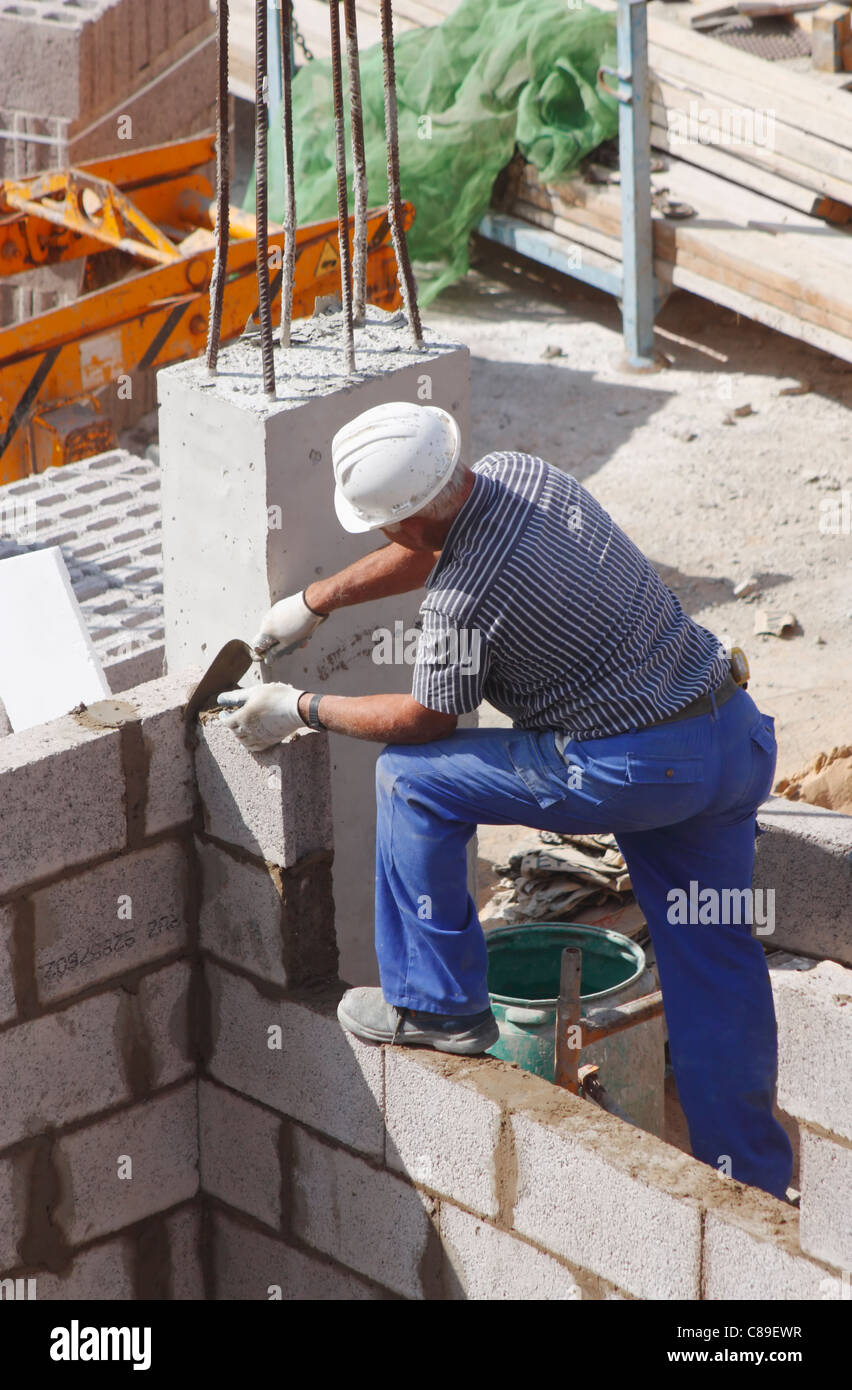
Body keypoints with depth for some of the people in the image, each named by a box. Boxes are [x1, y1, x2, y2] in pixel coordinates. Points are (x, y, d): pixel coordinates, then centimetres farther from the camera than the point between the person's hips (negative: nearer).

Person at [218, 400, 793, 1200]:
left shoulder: (463, 602, -21)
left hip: (632, 768, -9)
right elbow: (428, 551, 23)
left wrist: (303, 710, 10)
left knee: (412, 779, 4)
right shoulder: (516, 473, 3)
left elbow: (425, 720, -3)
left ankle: (435, 1006, 14)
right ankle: (752, 1182, 21)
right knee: (714, 962, 15)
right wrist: (314, 602, 30)